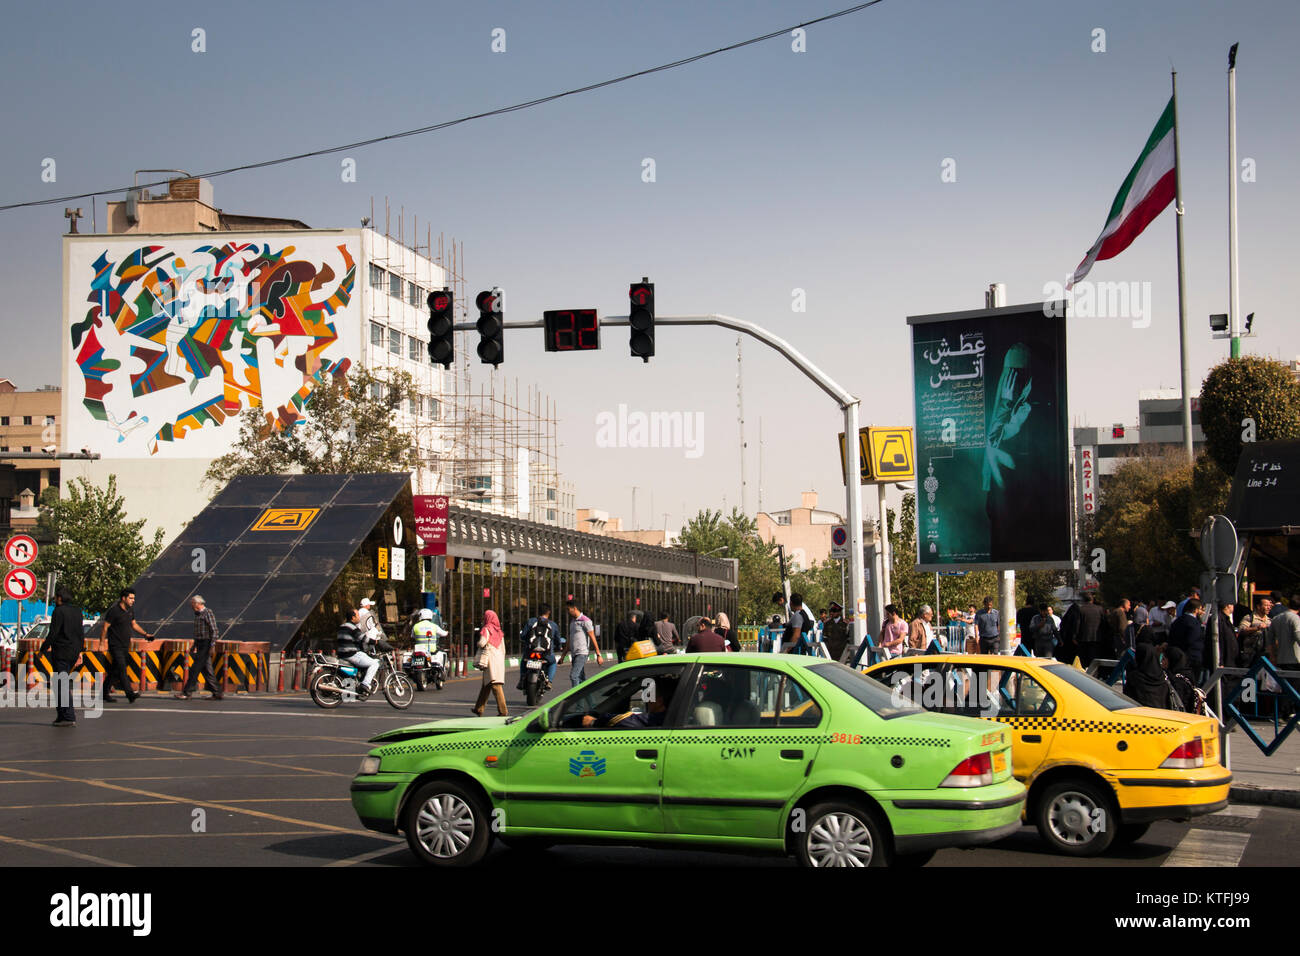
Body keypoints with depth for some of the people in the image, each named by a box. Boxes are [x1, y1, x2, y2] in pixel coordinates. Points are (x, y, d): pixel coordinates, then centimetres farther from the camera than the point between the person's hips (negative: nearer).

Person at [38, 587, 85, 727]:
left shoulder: (59, 611, -12)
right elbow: (81, 633, 16)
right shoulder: (77, 611, 12)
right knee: (62, 683, 16)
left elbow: (53, 634, -15)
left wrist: (43, 649, -5)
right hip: (74, 652, 8)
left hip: (61, 653, -8)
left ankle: (69, 717, -11)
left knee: (62, 685, -7)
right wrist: (80, 650, 21)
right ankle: (61, 715, 15)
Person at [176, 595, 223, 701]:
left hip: (206, 645, -9)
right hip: (200, 644, 9)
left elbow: (214, 630, -16)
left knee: (195, 669, -9)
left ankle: (187, 693, -7)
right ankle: (217, 693, 10)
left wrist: (212, 646, -21)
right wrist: (194, 646, 25)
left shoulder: (208, 613, -11)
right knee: (206, 669, 8)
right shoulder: (197, 614, 16)